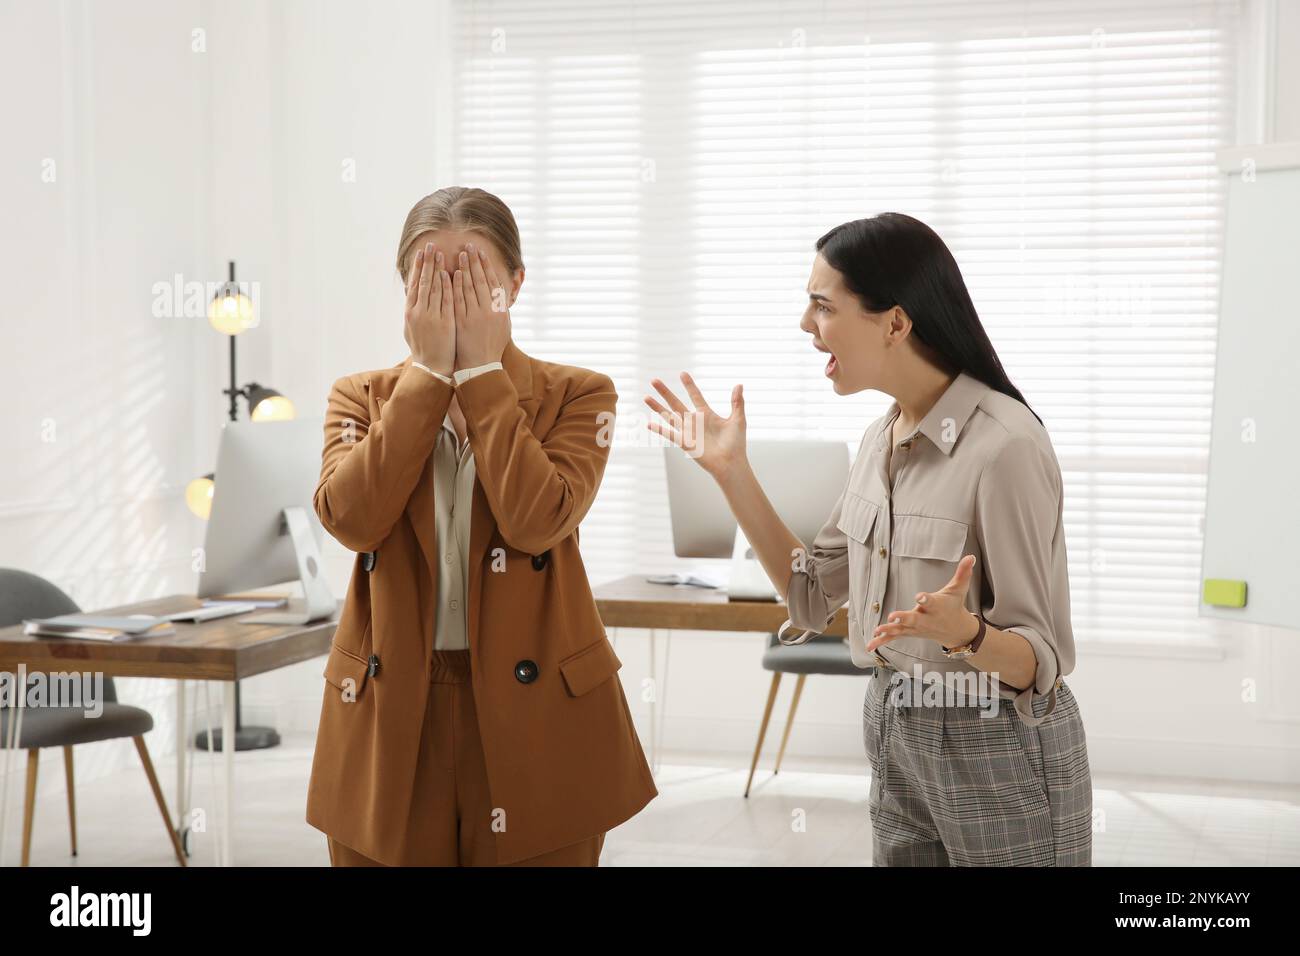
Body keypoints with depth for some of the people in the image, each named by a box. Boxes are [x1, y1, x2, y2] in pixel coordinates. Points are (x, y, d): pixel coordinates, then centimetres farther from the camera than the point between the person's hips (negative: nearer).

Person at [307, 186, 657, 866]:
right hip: (391, 716, 2)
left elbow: (536, 521, -18)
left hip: (532, 716, -1)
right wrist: (429, 371, -10)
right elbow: (351, 520, -13)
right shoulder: (361, 397, 7)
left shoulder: (576, 395, 1)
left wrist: (480, 371, -12)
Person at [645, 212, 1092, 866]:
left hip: (998, 752, -7)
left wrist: (965, 632, -39)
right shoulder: (883, 438, 3)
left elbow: (1041, 661, -18)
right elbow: (811, 595, 9)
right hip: (894, 737, 7)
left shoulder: (1005, 445, -21)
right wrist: (730, 470, 4)